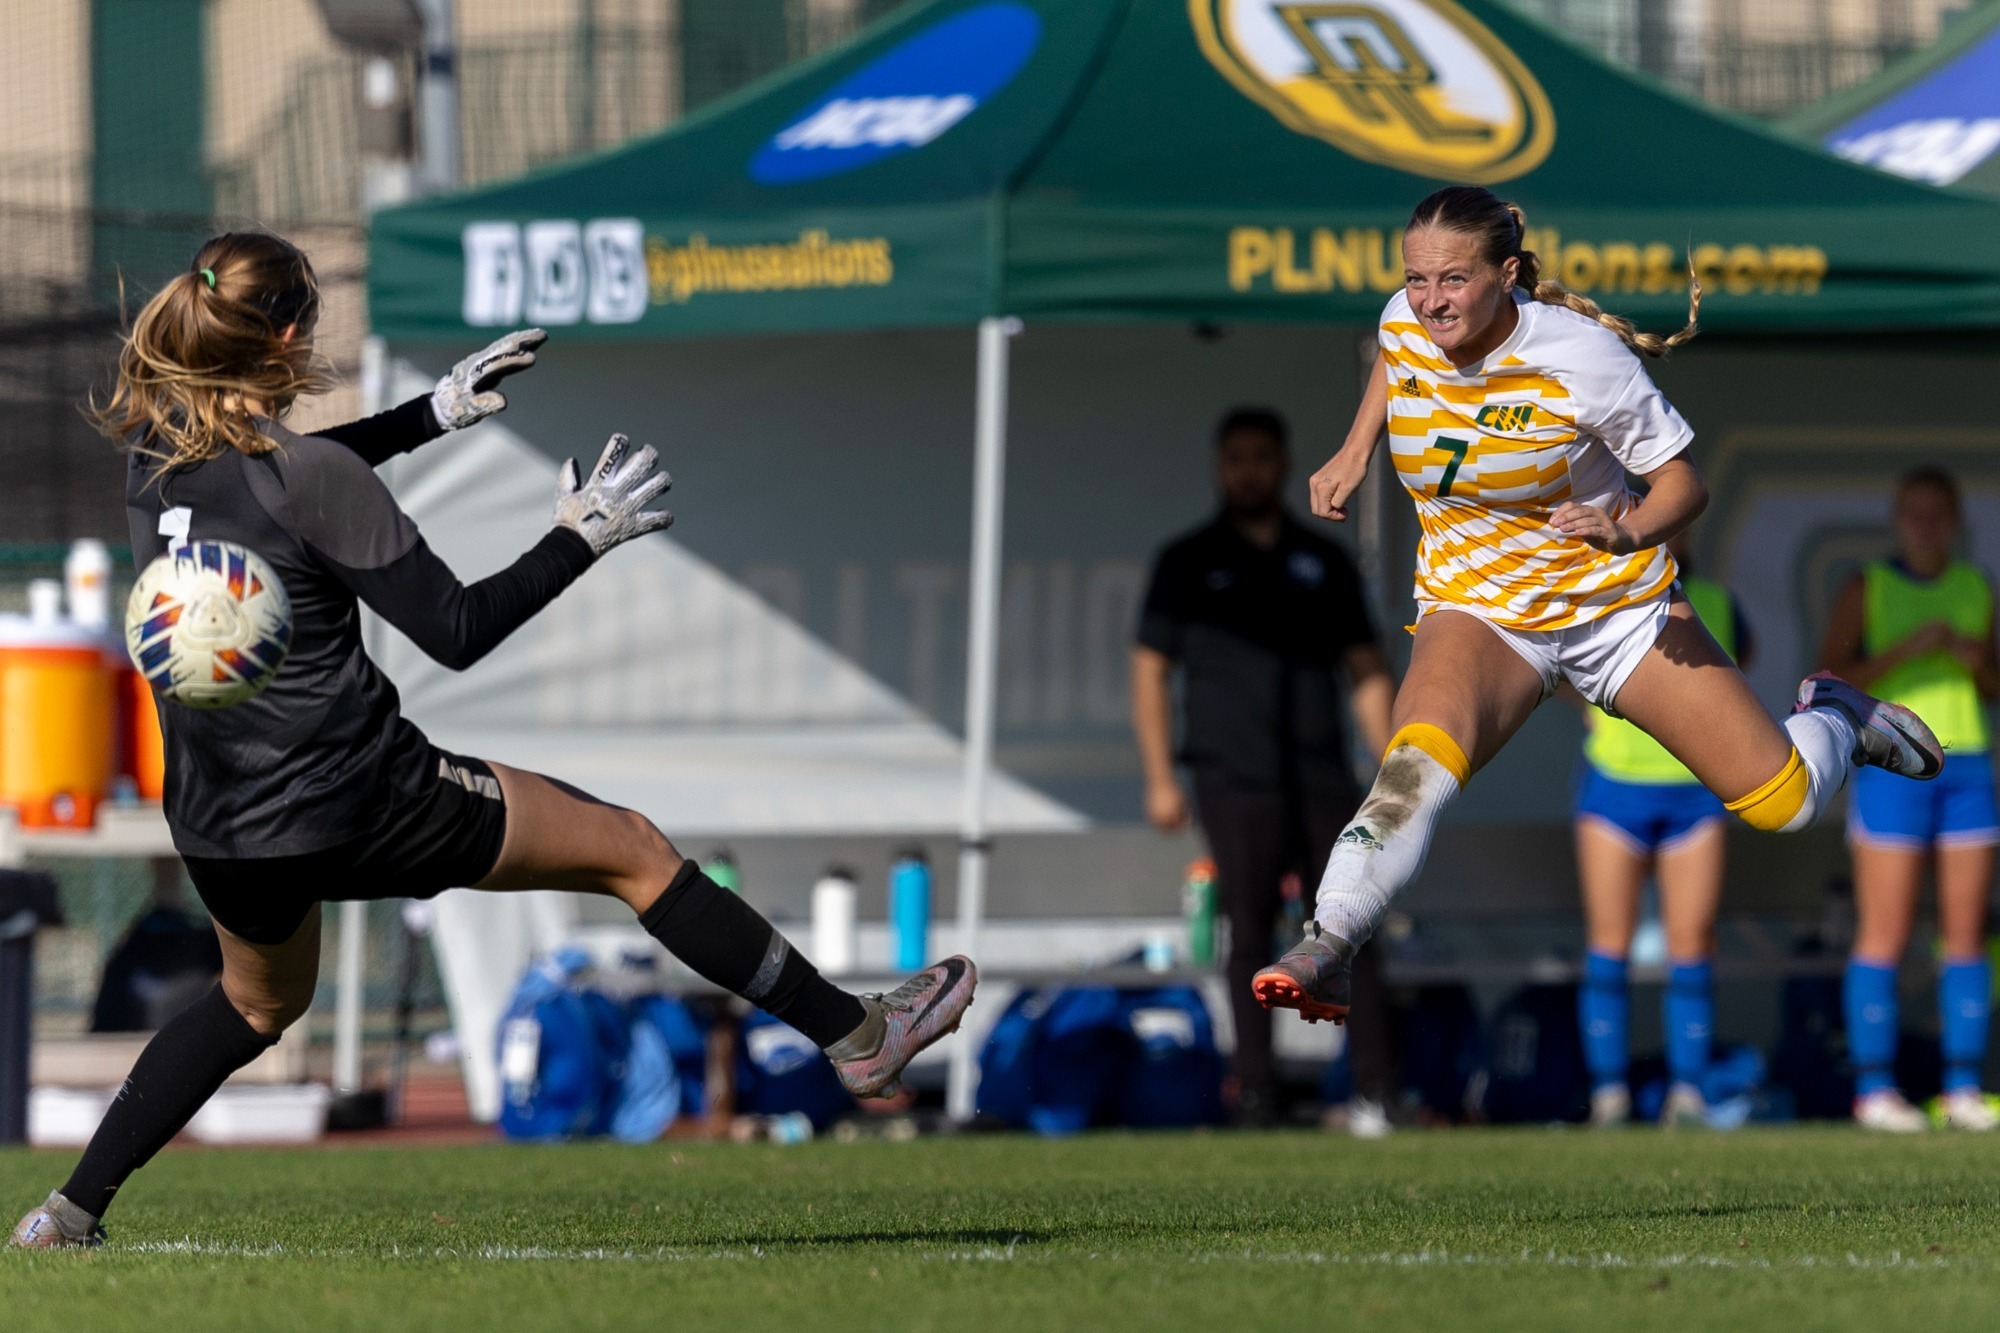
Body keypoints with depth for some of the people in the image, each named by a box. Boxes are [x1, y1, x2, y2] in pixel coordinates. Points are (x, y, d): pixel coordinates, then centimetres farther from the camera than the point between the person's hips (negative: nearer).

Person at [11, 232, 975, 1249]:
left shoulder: (150, 444, 0)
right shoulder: (310, 479, -21)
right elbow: (457, 631, -15)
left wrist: (430, 415, 26)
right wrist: (582, 537, -4)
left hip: (215, 826, 7)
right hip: (356, 803, -7)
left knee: (258, 1002, 35)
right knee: (634, 853, 9)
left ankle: (69, 1211, 27)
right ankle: (856, 1035, 17)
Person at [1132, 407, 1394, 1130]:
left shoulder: (1323, 563, 14)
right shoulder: (1189, 563, 9)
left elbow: (1366, 669, 16)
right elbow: (1150, 669, 7)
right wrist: (1160, 779, -2)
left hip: (1323, 779, 2)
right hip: (1235, 783, -2)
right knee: (1250, 937, -4)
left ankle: (1373, 1095, -6)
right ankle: (1255, 1098, -1)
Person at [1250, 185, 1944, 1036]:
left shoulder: (1582, 357, -23)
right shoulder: (1405, 323, -10)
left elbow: (1683, 483, -13)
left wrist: (1631, 532, -33)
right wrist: (1354, 454, 8)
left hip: (1615, 604, -1)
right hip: (1475, 608, 1)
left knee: (1784, 804, 1)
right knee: (1419, 759, -34)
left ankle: (1832, 715, 36)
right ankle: (1328, 947, -45)